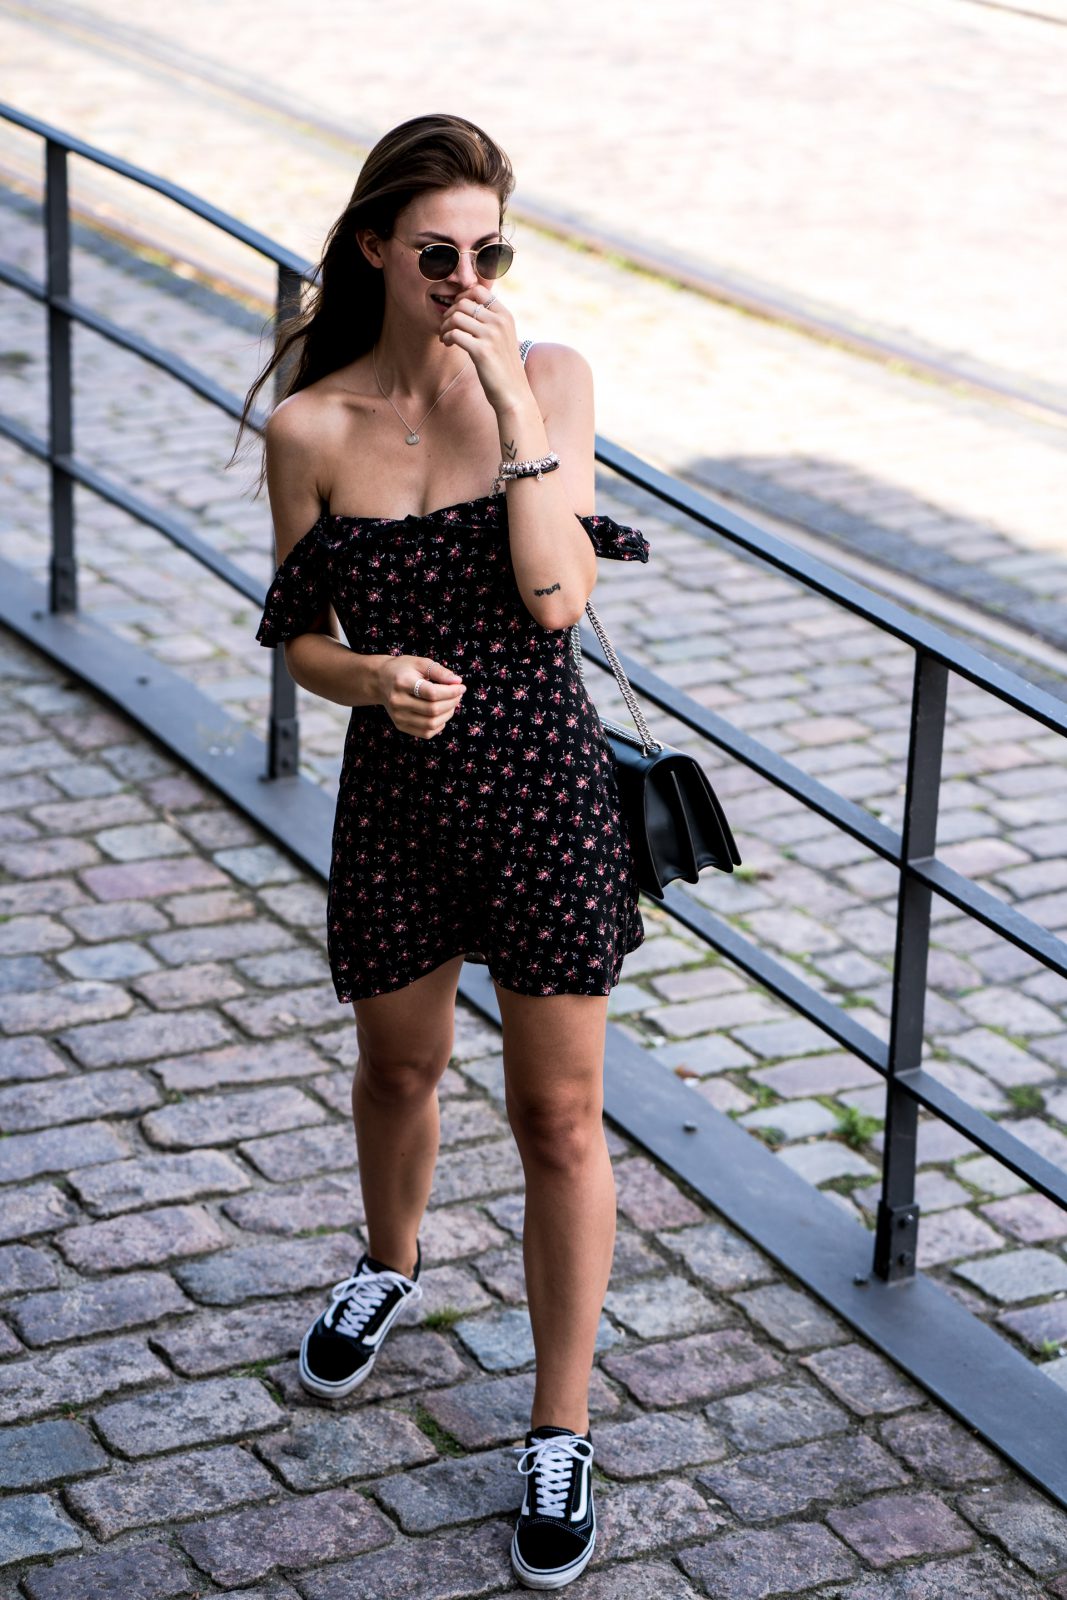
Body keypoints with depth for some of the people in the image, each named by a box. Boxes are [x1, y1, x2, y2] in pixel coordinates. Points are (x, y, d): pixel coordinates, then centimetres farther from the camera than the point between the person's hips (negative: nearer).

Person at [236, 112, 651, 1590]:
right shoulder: (311, 428, -7)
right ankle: (392, 1267, 56)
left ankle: (561, 1432, 20)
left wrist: (511, 400, -23)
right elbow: (302, 639, 1)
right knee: (399, 1069, 24)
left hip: (547, 786, -1)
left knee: (559, 1123, 5)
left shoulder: (550, 379, -9)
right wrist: (371, 677, -20)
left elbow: (557, 594, -20)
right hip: (396, 795, 2)